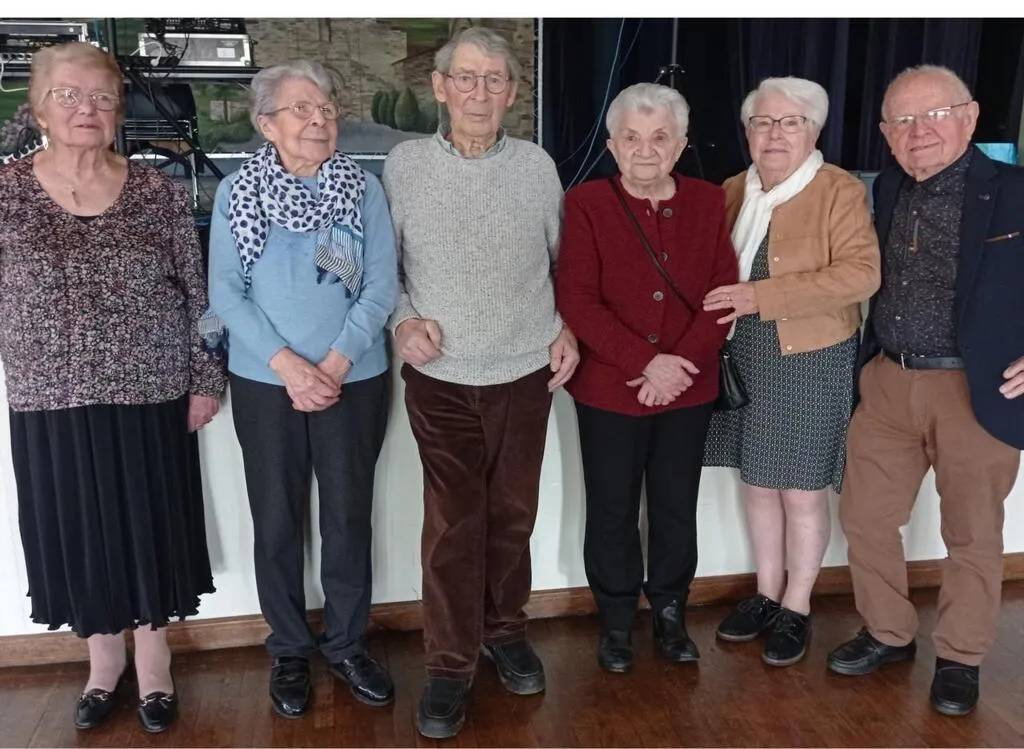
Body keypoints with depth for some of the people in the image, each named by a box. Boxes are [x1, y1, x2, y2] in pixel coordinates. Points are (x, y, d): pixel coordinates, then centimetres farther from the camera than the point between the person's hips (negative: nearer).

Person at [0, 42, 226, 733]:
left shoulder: (159, 192, -2)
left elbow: (196, 294, 0)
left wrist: (206, 380, -1)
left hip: (150, 396, 0)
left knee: (149, 529, 10)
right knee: (78, 534, 12)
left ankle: (153, 661, 31)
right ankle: (105, 660, 34)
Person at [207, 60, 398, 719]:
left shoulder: (364, 188, -2)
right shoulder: (236, 192, -2)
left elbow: (382, 286, -5)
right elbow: (226, 294, -6)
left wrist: (335, 365, -15)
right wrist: (287, 364, -17)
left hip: (354, 380, 0)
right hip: (264, 382, 0)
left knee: (349, 515, 8)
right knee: (276, 520, 8)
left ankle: (347, 644, 27)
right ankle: (290, 649, 27)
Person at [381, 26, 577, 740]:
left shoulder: (537, 165, 2)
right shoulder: (404, 164, -2)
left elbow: (561, 258, 12)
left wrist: (566, 329, 1)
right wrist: (402, 320, -10)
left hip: (526, 374, 2)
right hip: (441, 379, -1)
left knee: (513, 514, 13)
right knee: (451, 525, 2)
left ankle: (505, 630, 35)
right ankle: (450, 663, 18)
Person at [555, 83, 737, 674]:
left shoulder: (709, 203, 3)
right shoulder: (587, 204, -7)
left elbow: (724, 292, -1)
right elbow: (576, 300, -14)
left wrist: (682, 363, -14)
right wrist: (644, 362, -20)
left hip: (689, 390, 3)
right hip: (608, 390, -2)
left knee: (677, 508, 15)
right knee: (612, 512, 11)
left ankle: (671, 613, 35)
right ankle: (617, 620, 30)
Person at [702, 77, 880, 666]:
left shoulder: (840, 191, -9)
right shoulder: (733, 192, 8)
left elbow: (861, 273, -20)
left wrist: (762, 296, -24)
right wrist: (721, 300, -4)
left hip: (810, 361, -5)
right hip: (744, 358, 5)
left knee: (802, 488, 5)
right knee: (758, 482, 14)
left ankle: (796, 608, 23)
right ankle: (767, 595, 30)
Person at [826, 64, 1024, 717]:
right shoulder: (889, 190, 7)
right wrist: (871, 361, 8)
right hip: (886, 384, 5)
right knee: (865, 517, 11)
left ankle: (960, 658, 30)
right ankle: (888, 634, 32)